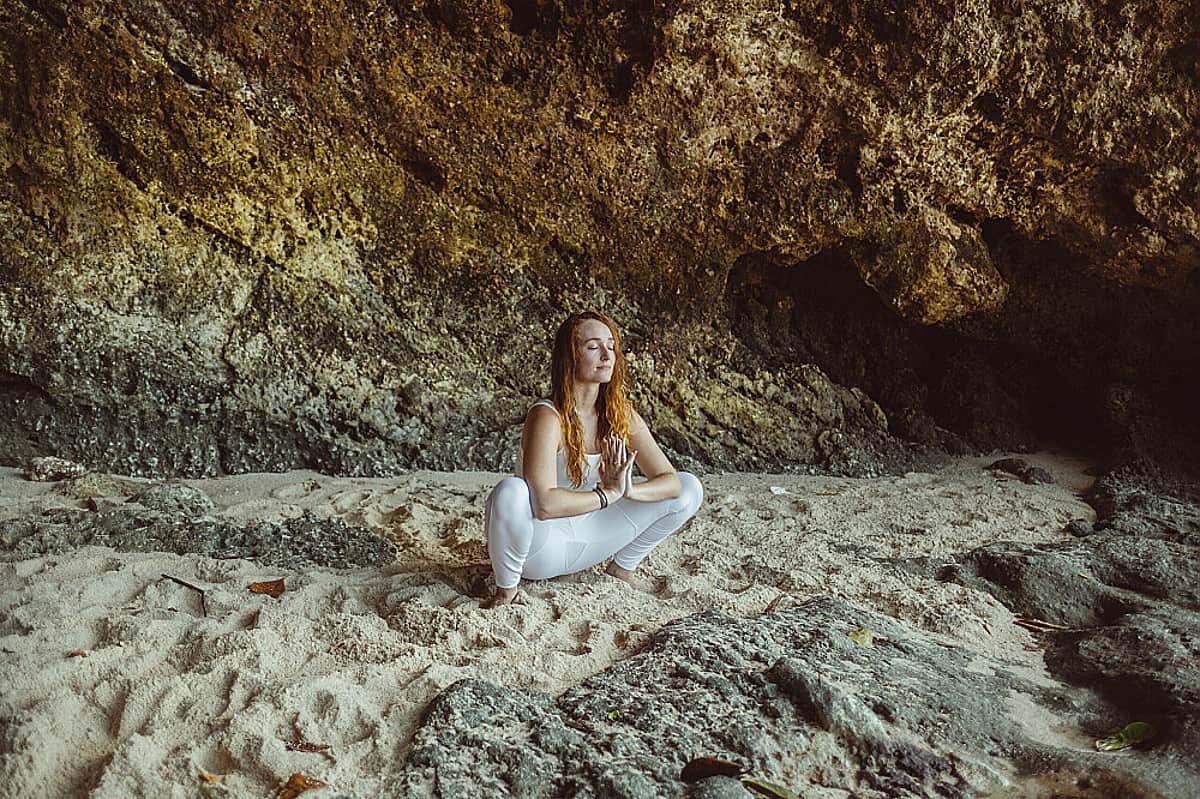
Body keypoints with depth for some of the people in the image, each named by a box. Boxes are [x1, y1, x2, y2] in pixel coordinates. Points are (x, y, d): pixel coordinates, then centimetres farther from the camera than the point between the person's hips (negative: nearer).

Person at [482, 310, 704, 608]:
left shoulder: (622, 415, -5)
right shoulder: (547, 417, -24)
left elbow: (671, 481, -7)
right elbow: (544, 504, -37)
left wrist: (627, 490, -26)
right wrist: (608, 494, -27)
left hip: (587, 537, 6)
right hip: (540, 547, -5)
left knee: (689, 489, -1)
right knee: (510, 492, -40)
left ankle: (622, 567, 16)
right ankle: (506, 588, -12)